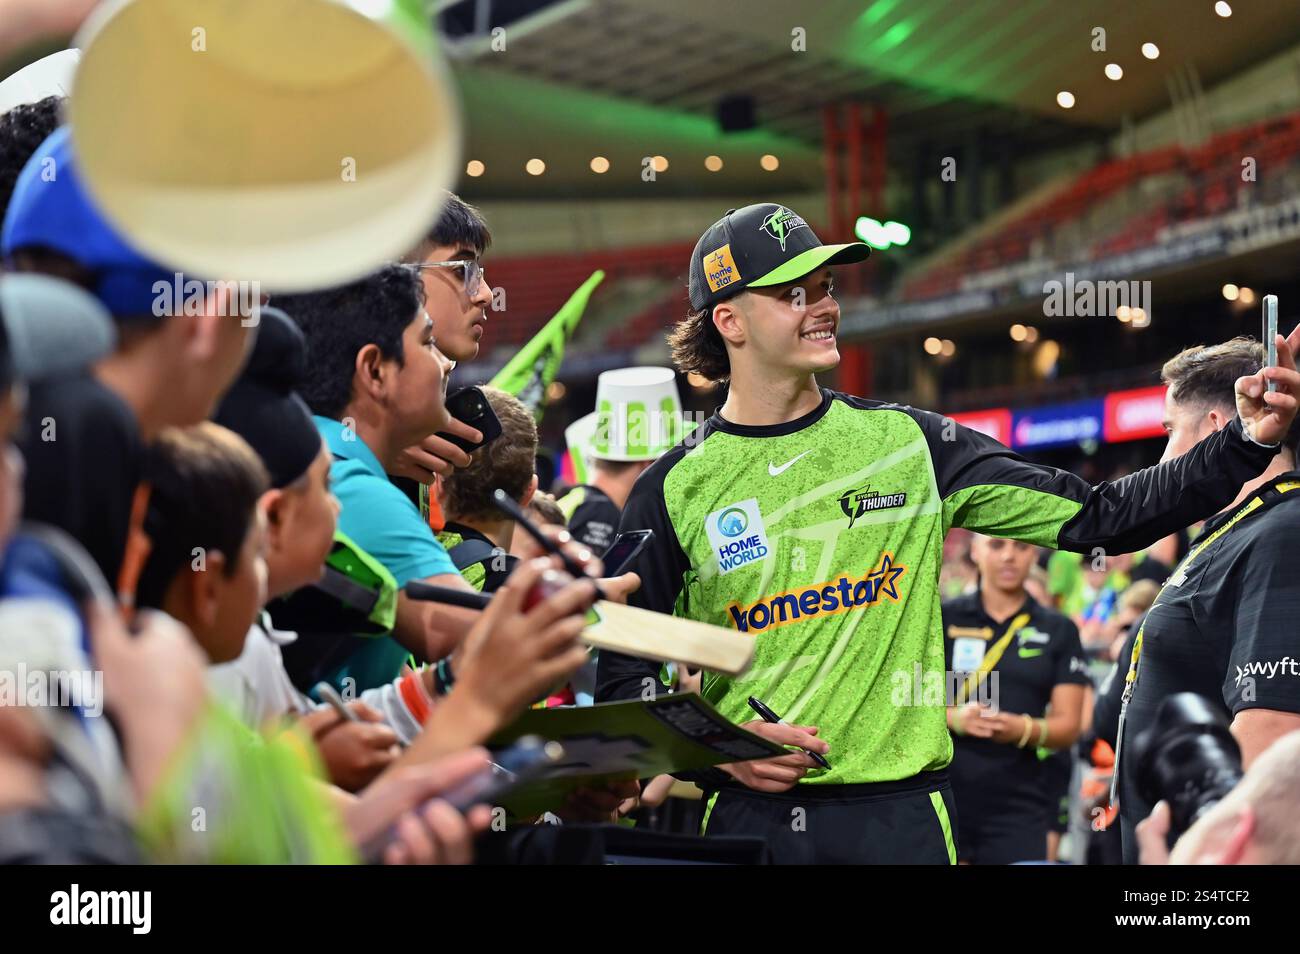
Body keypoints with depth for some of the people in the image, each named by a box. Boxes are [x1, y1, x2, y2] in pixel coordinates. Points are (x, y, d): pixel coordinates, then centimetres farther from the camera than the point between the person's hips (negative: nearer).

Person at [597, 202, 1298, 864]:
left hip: (899, 808, 1)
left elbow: (1096, 517, 3)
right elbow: (622, 674, 4)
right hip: (747, 815, 0)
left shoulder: (909, 444, 5)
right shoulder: (674, 489, 1)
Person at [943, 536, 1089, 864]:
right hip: (939, 796, 0)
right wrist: (955, 718, -18)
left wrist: (1023, 730, -17)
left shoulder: (1060, 631, 8)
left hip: (1020, 806, 0)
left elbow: (1068, 727, 4)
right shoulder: (941, 619, 6)